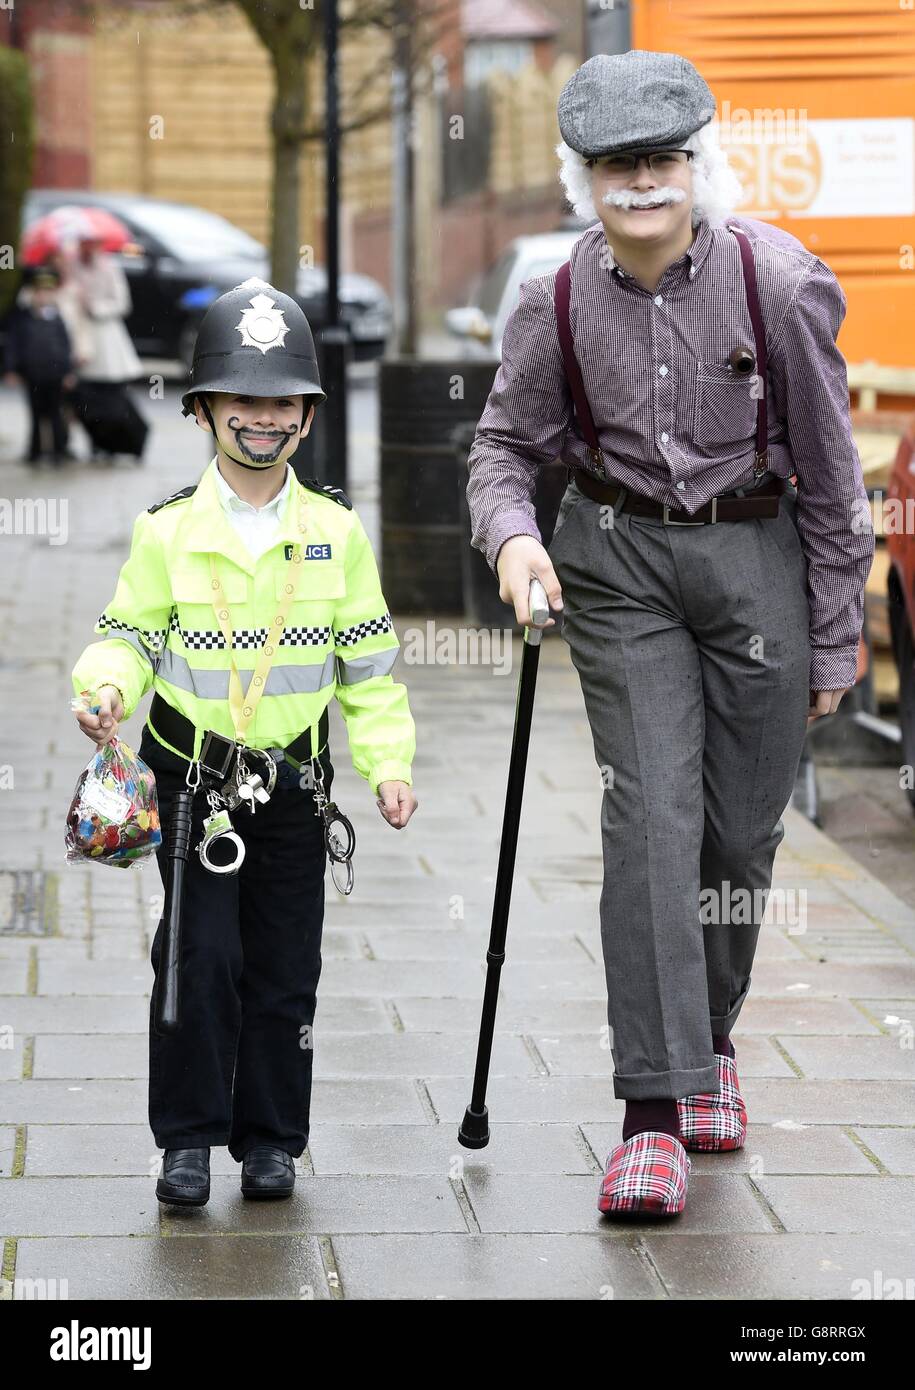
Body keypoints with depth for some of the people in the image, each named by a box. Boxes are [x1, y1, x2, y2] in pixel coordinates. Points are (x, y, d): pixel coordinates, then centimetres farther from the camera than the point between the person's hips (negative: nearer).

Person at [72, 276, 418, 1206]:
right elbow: (131, 634, 1)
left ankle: (271, 1137, 18)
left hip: (294, 779, 2)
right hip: (191, 773, -2)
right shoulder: (169, 530, -4)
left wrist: (387, 761, -1)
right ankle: (189, 1136, 5)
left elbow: (369, 662, 6)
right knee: (201, 954, -7)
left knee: (285, 968, 6)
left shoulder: (337, 530, 1)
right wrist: (107, 688, -21)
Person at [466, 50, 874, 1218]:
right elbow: (507, 441, 7)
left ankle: (709, 1041, 34)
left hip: (756, 556, 0)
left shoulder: (777, 282, -12)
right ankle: (655, 1109, -10)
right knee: (652, 814, -12)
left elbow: (828, 468, -4)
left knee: (741, 829, 6)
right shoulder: (558, 303, -6)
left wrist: (833, 638, 0)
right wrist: (511, 532, -16)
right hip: (620, 560, 0)